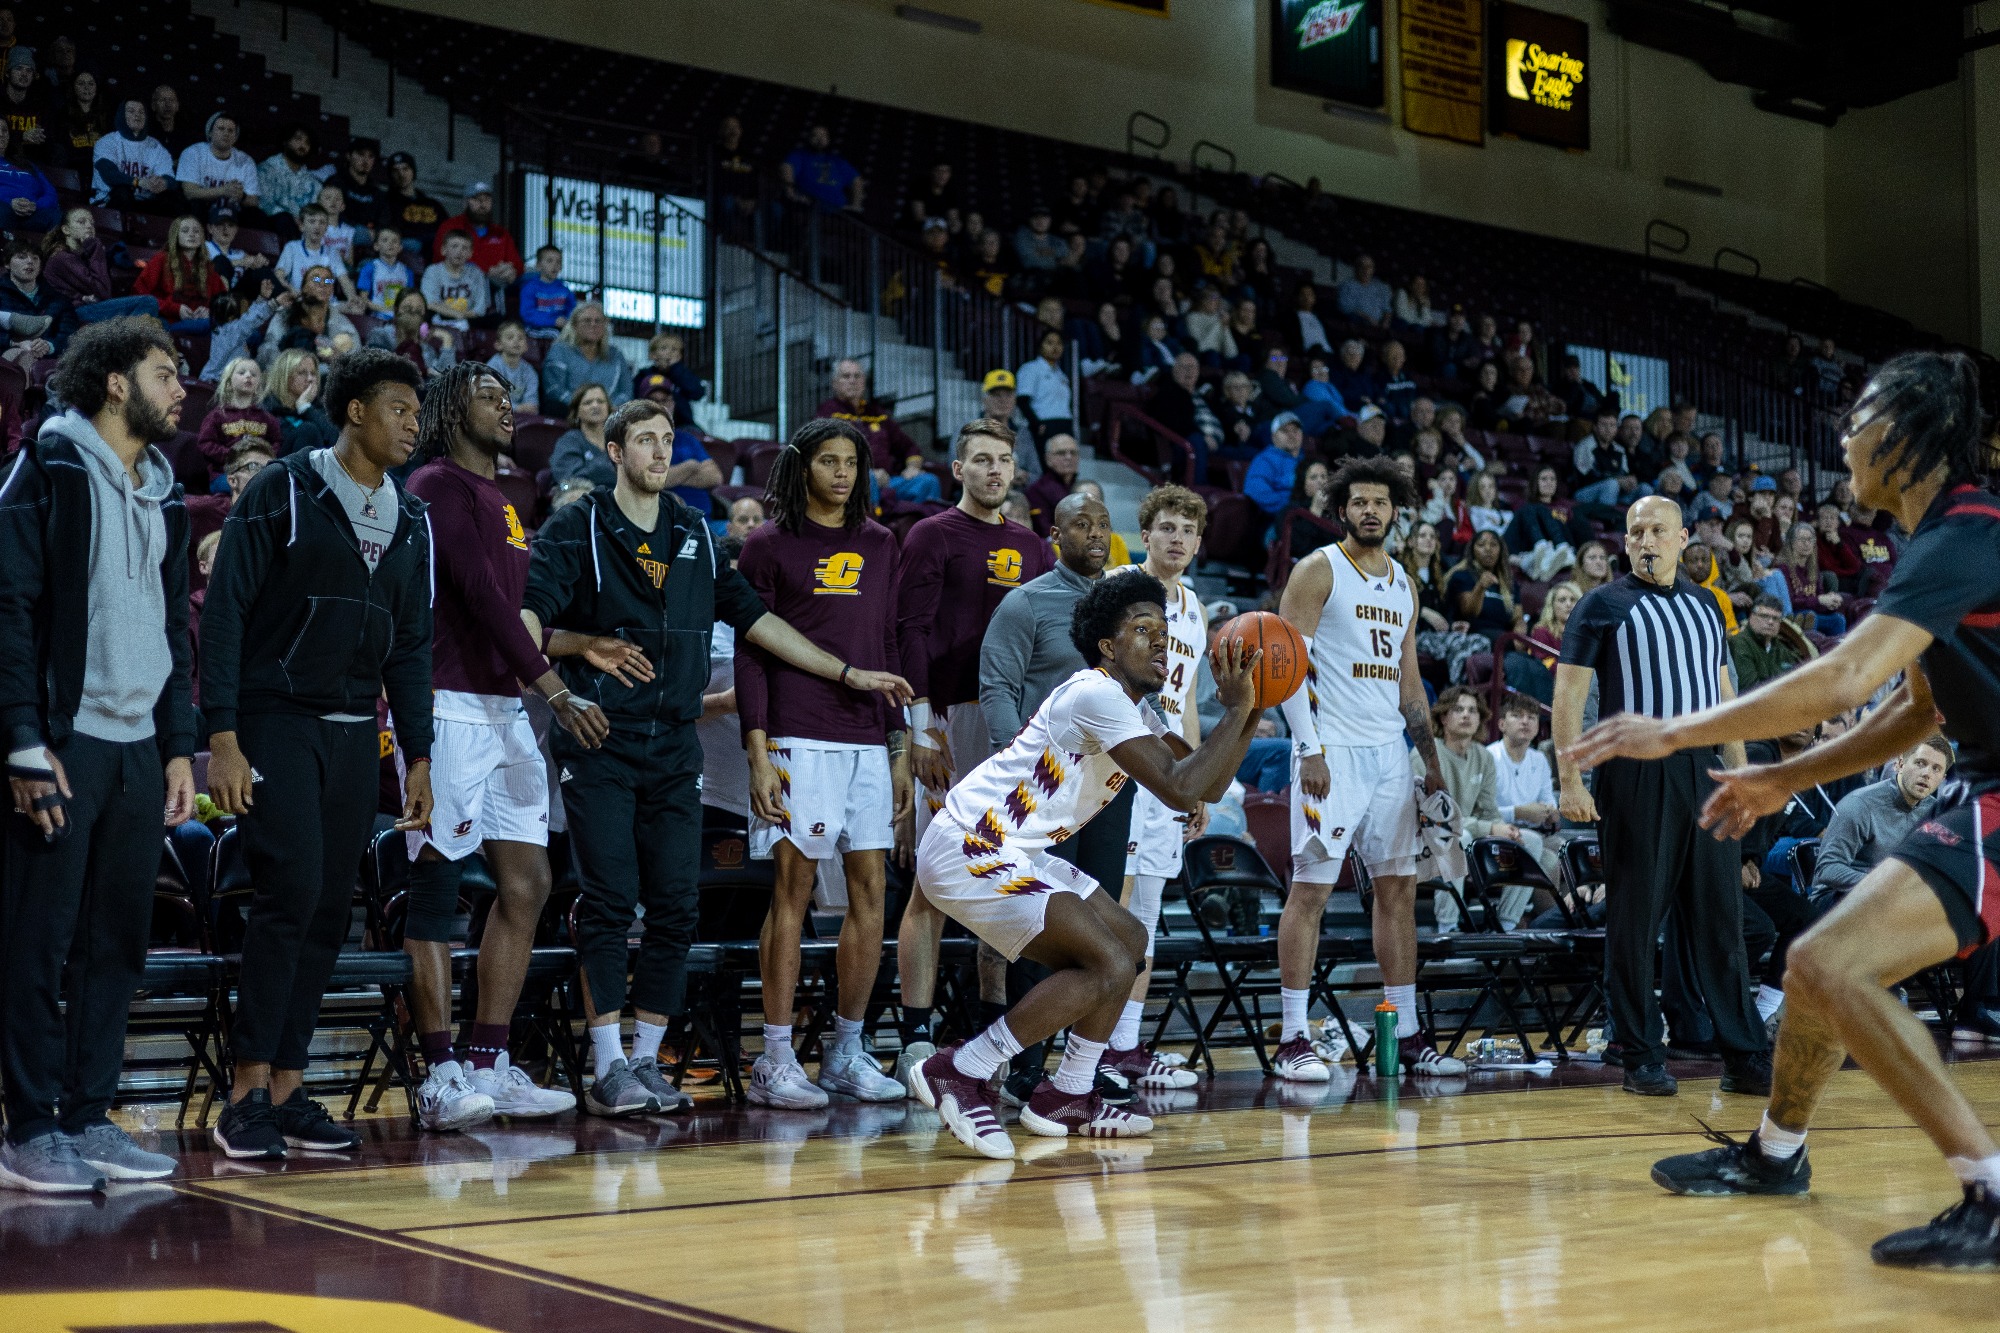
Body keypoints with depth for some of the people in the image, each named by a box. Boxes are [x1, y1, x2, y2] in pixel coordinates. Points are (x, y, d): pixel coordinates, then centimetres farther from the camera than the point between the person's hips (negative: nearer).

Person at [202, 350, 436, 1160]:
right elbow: (224, 613, -8)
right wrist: (222, 738, -14)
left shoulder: (411, 521, 14)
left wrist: (417, 756, 13)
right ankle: (248, 1095, -8)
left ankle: (287, 1087, 12)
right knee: (291, 892, -16)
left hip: (354, 737, 6)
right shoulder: (283, 492, -4)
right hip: (276, 725, -6)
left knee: (330, 911, 4)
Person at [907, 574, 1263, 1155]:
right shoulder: (1096, 694, -17)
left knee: (1130, 942, 16)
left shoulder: (1131, 708, 15)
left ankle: (1066, 1098, 19)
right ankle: (958, 1074, -12)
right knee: (1108, 966, -17)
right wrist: (1236, 709, -18)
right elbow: (1180, 790, -25)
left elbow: (1208, 784, 13)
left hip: (1011, 854, 11)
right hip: (965, 853, -11)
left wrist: (1249, 712, 0)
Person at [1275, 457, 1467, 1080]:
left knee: (1398, 888, 8)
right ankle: (1292, 1040, -2)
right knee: (1311, 888, -6)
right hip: (1332, 750, -7)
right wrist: (1309, 749, -18)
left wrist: (1432, 764, 16)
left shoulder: (1403, 584, 17)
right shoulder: (1319, 570, -3)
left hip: (1389, 751, 7)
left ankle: (1406, 1035, 14)